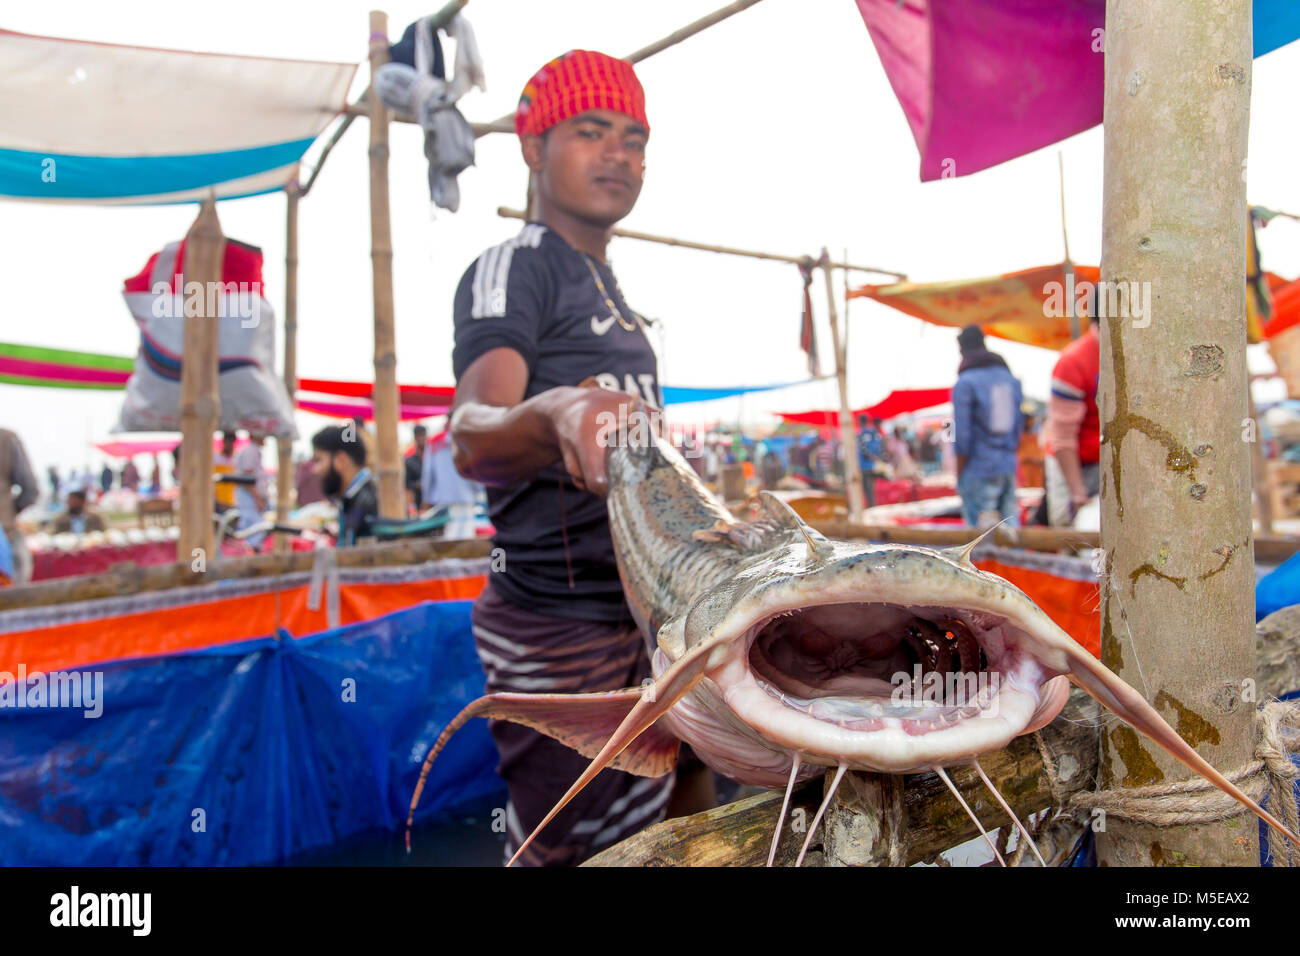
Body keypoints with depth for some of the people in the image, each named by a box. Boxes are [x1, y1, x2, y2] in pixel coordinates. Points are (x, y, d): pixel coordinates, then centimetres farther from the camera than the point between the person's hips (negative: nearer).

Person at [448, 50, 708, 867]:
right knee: (566, 849, -3)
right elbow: (473, 437, -28)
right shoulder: (514, 268, -10)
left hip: (639, 613, 9)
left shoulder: (606, 286, 17)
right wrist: (551, 414, -49)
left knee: (652, 838, 17)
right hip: (557, 624, -8)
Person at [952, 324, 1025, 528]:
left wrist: (959, 478, -6)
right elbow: (1019, 425, 13)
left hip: (979, 471, -7)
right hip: (1009, 468, 7)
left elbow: (962, 436, -14)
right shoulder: (1010, 378, 10)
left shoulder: (965, 383, -11)